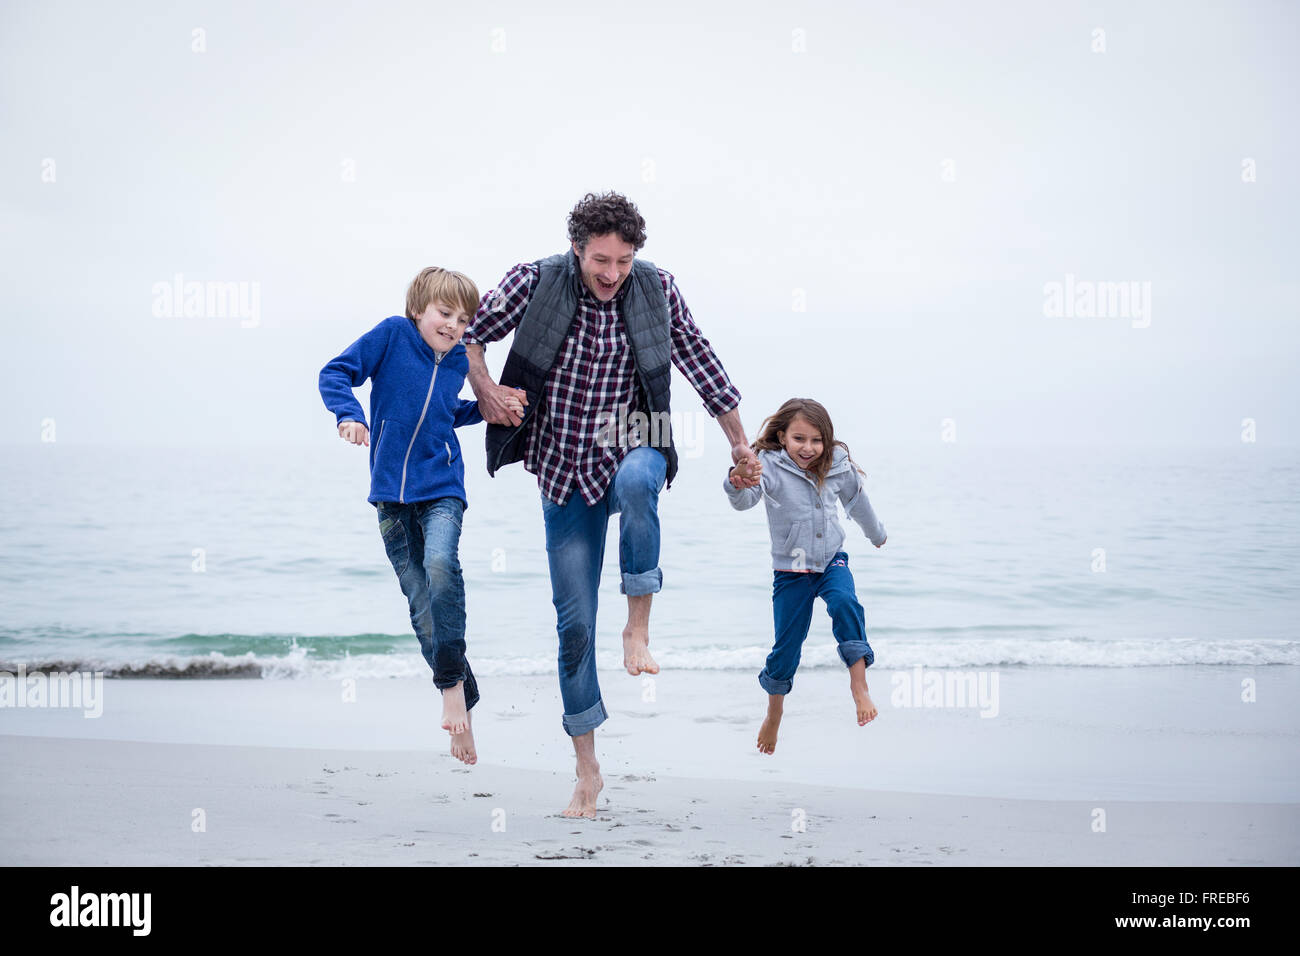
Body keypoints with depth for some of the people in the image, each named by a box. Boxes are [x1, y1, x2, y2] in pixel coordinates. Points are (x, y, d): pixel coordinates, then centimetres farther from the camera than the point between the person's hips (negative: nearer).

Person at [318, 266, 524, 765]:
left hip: (441, 487, 1)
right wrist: (349, 414, -23)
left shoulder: (459, 359, 4)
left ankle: (452, 681, -18)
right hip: (391, 491, -1)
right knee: (419, 600, 1)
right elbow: (335, 373, -7)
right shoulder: (392, 334, -7)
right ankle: (464, 700, 14)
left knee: (440, 564, -28)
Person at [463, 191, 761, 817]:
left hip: (632, 450, 0)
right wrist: (483, 387, -10)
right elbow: (469, 331, 6)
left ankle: (639, 627, -23)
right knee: (574, 623, -1)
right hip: (563, 471, 0)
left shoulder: (657, 290, -6)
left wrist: (739, 443, 13)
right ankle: (586, 770, 11)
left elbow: (701, 364, 7)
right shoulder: (534, 282, -10)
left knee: (636, 481, -40)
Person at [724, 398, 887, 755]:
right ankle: (774, 713, 27)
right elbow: (745, 500, -36)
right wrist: (738, 485, -61)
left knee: (844, 603, -30)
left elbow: (857, 500, 15)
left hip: (831, 561, 2)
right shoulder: (771, 467, -17)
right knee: (786, 647, 2)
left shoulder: (837, 466, -5)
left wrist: (877, 534, 32)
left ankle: (859, 687, -24)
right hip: (791, 571, -2)